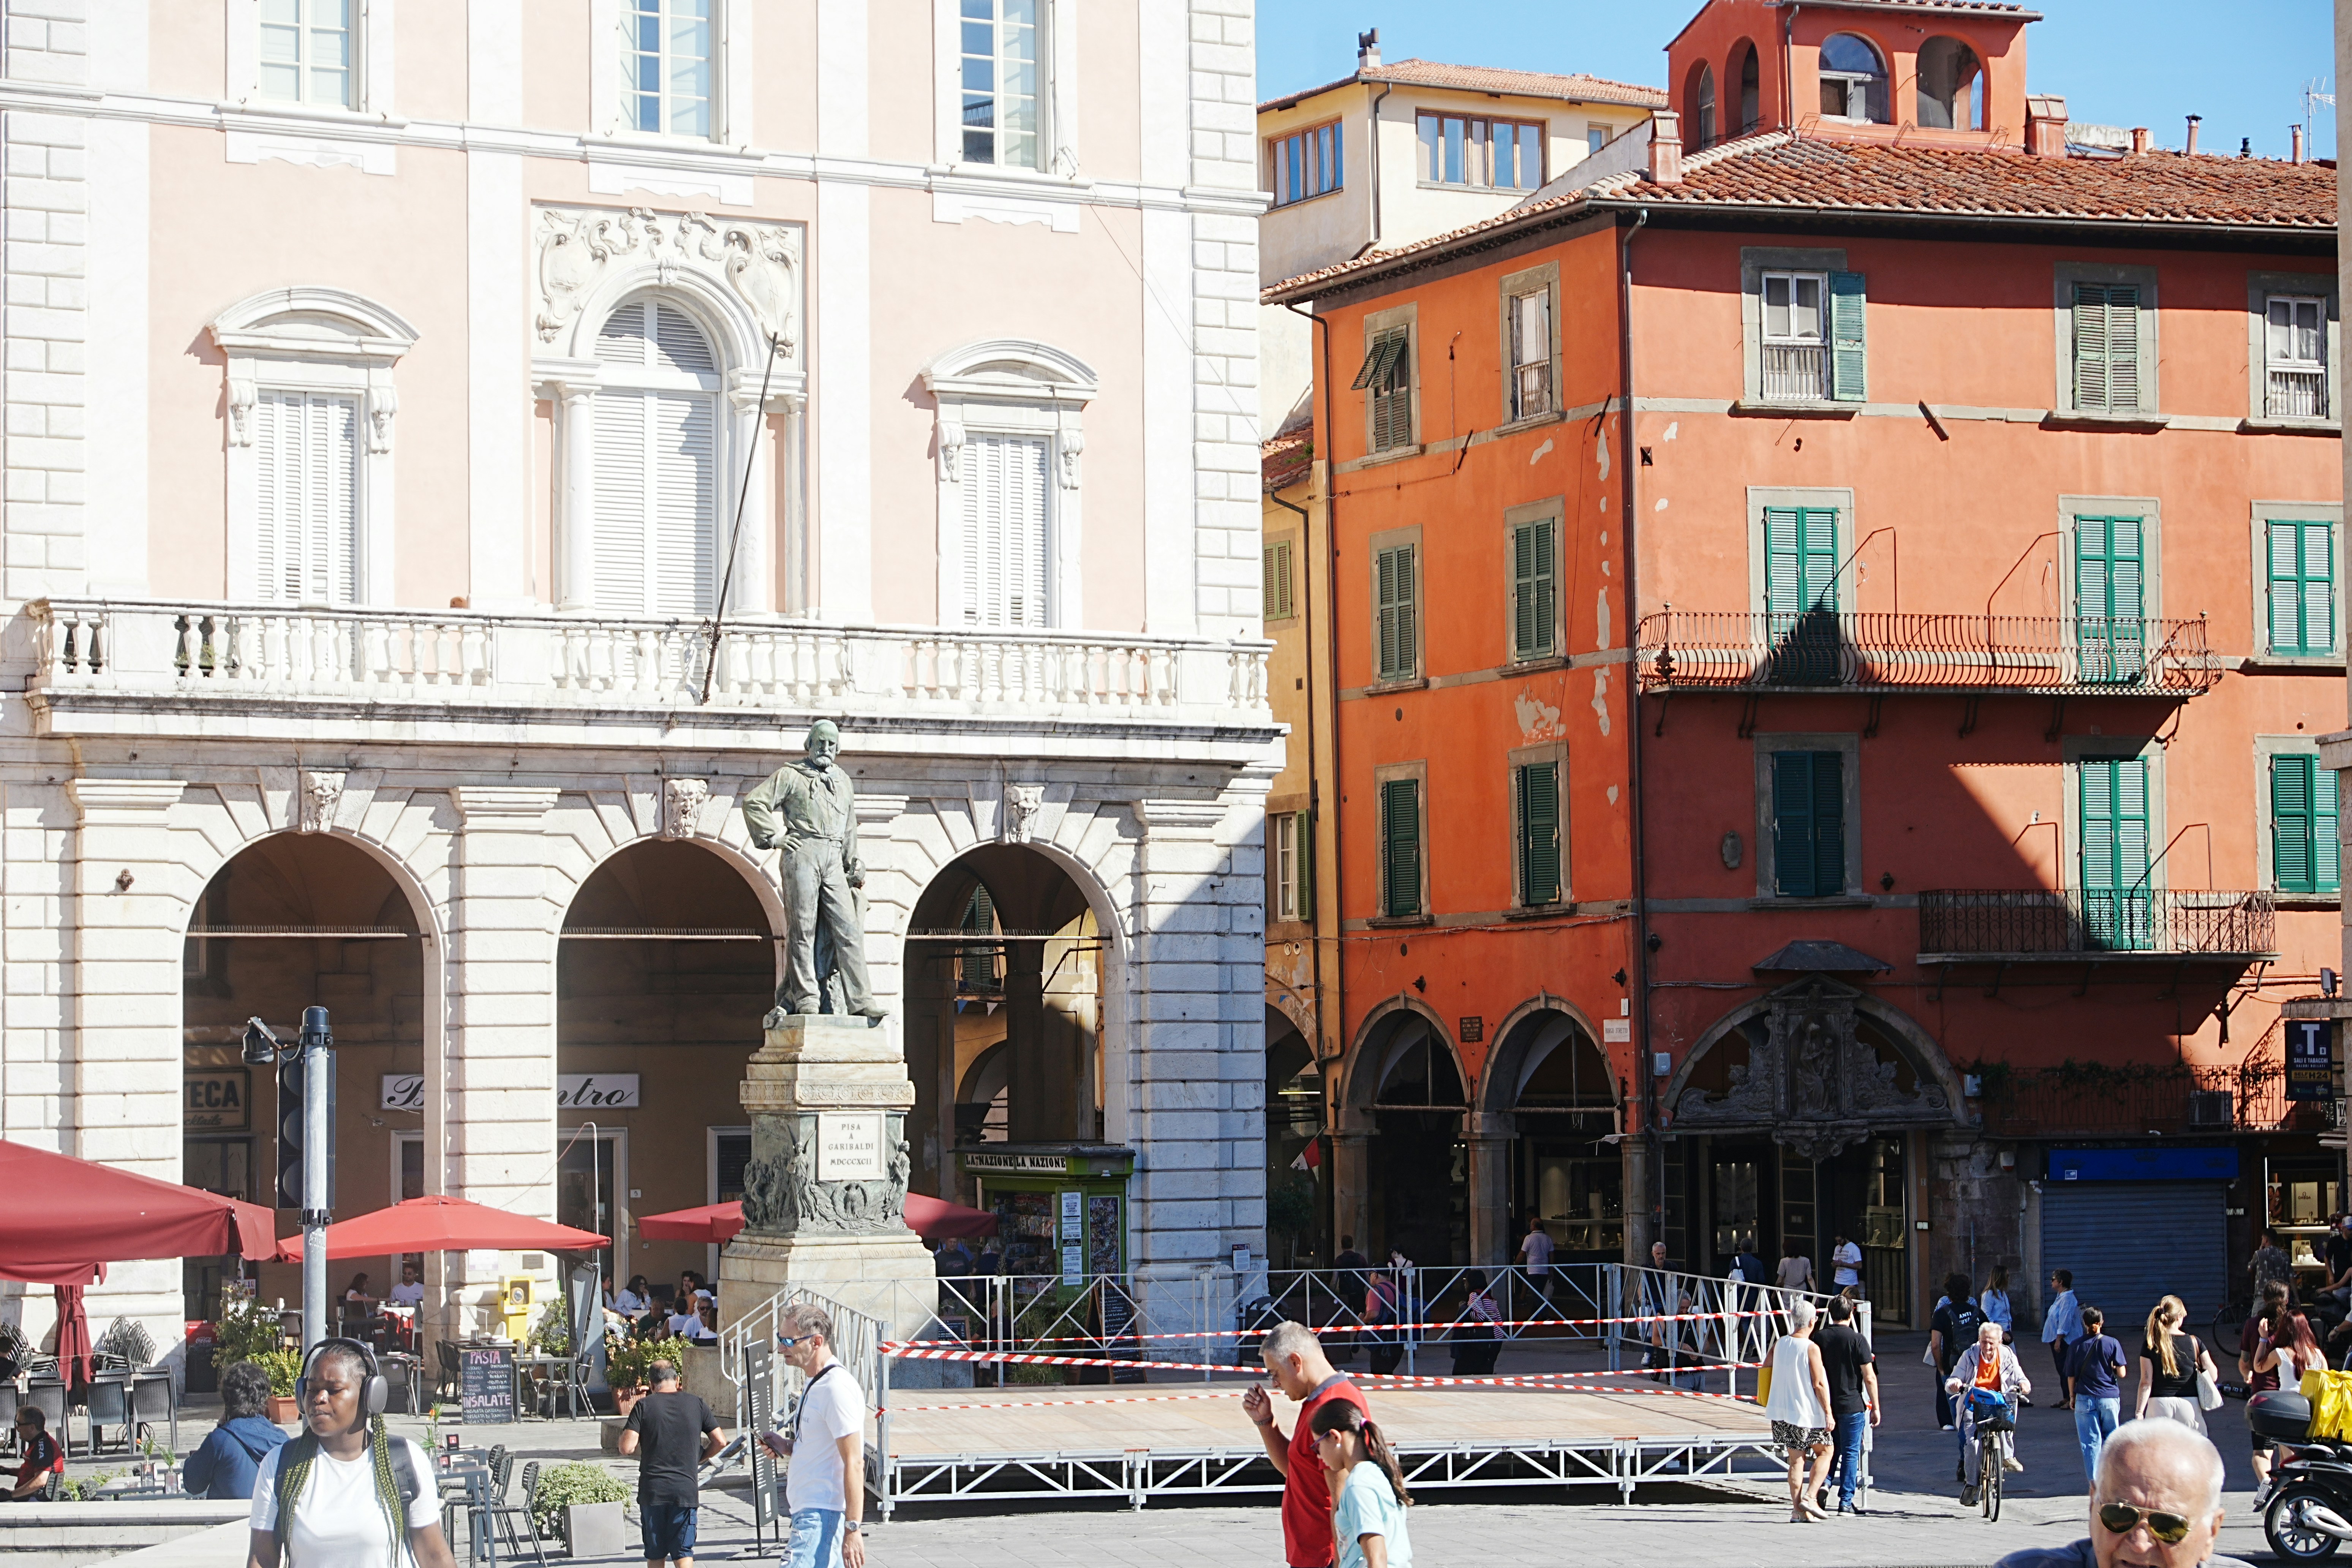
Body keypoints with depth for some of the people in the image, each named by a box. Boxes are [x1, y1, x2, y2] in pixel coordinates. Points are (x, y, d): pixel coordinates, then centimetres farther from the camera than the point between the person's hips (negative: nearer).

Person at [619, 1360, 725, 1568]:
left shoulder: (644, 1406, -1)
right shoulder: (696, 1403, 4)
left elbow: (627, 1448, -10)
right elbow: (720, 1441, 4)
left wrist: (624, 1432, 12)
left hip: (652, 1490, 0)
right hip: (686, 1490, 0)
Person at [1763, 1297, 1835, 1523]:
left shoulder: (1779, 1344, 4)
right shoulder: (1811, 1348, -14)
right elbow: (1819, 1385, -14)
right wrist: (1828, 1413, -9)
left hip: (1783, 1411, 6)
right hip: (1808, 1411, -6)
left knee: (1796, 1459, 9)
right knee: (1825, 1451, 12)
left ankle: (1797, 1510, 6)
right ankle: (1809, 1497, -2)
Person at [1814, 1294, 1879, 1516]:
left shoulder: (1818, 1338, 1)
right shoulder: (1857, 1340, -10)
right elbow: (1870, 1378, -11)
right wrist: (1875, 1408, -2)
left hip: (1826, 1405, 4)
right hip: (1852, 1406, -4)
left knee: (1831, 1449, 19)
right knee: (1851, 1453, 4)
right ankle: (1846, 1501, 4)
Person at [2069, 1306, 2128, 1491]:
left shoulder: (2075, 1346, -1)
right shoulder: (2112, 1343, -4)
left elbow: (2071, 1377, 1)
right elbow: (2122, 1373, -6)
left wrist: (2072, 1397, 15)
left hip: (2085, 1399, 0)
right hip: (2110, 1398, 0)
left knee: (2090, 1441, 2)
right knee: (2110, 1439, 15)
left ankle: (2094, 1480, -6)